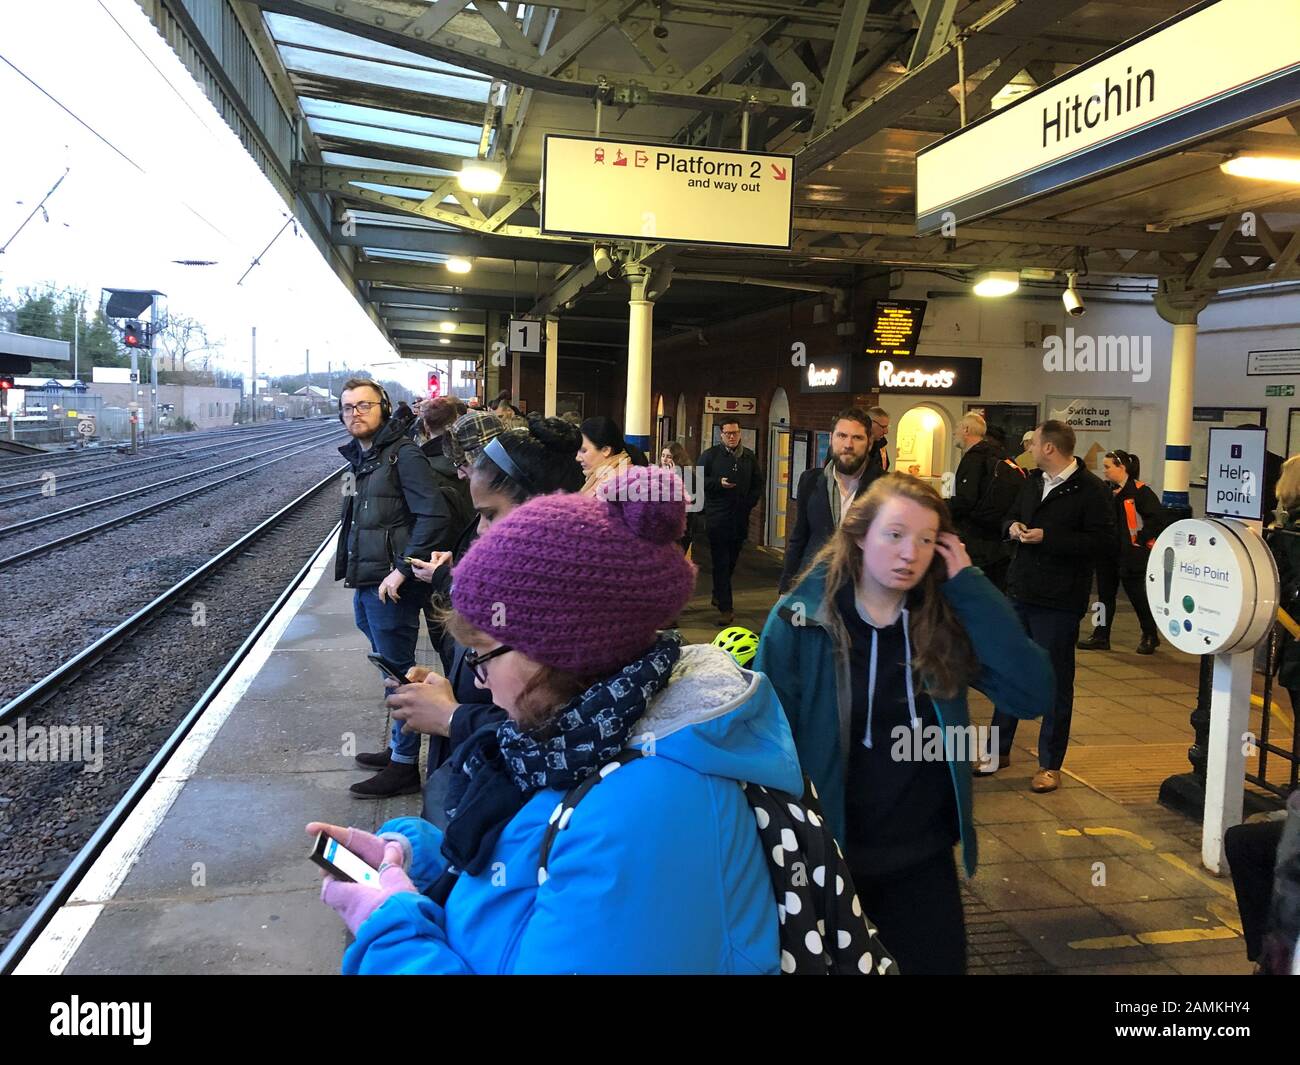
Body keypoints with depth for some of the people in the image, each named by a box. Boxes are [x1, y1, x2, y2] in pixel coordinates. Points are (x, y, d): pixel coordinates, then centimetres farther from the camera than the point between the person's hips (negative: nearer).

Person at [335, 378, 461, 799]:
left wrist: (402, 569, -22)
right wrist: (352, 570, 16)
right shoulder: (361, 457, 16)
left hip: (390, 584, -9)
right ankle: (399, 748, 32)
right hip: (367, 583, 9)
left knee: (399, 672, -1)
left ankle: (404, 766, 9)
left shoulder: (403, 454, -13)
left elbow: (435, 515, -22)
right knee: (391, 670, 18)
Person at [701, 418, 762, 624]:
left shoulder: (749, 457, 12)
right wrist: (718, 483, -17)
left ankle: (718, 596, 32)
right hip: (717, 518, -4)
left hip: (740, 519, 5)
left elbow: (758, 484, 18)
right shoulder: (710, 455, 0)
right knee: (721, 563, -5)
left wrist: (748, 504, 4)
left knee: (731, 561, 13)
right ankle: (725, 607, -6)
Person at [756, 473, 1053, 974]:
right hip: (827, 858, -2)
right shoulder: (800, 618, -14)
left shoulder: (946, 620, -5)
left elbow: (1031, 694, -17)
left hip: (924, 858, 3)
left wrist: (969, 585, -18)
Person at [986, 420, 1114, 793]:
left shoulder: (1091, 489, -11)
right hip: (1020, 594, 7)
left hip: (1059, 602, -7)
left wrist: (1047, 537, -22)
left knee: (1056, 681, 4)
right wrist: (1013, 526, -1)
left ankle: (1050, 764, 15)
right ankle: (999, 750, 27)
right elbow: (1011, 516, 23)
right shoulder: (1034, 481, 12)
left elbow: (1102, 541, -18)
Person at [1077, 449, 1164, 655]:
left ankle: (1150, 636, 21)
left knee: (1137, 595, 3)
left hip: (1131, 555, -7)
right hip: (1107, 553, 7)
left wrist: (1140, 539, -13)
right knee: (1105, 595, 11)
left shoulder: (1139, 491, -14)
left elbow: (1157, 517, -16)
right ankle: (1101, 637, 18)